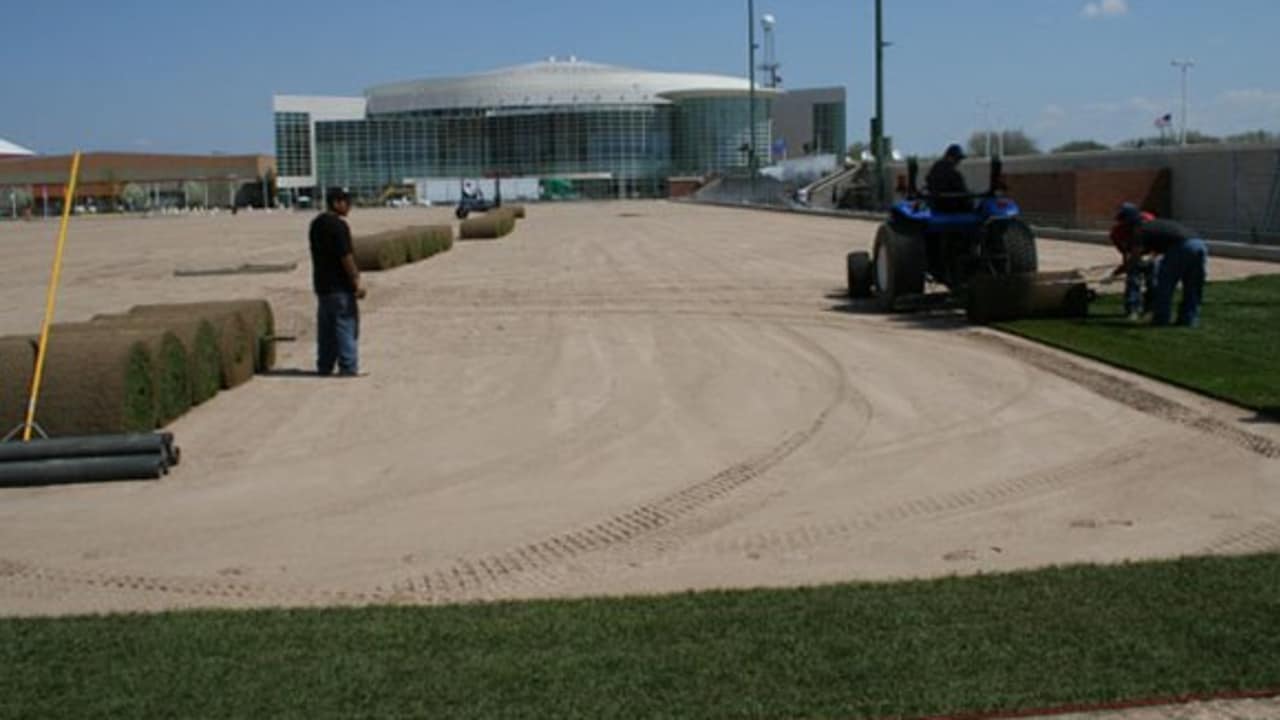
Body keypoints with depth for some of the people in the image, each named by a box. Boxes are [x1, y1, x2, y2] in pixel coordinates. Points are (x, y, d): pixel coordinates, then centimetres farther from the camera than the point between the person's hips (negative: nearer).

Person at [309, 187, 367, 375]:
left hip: (322, 284, 9)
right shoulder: (338, 225, -16)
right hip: (340, 285, -9)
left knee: (326, 328, 13)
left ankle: (324, 366, 16)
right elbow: (346, 256, -20)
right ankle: (348, 368, -3)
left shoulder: (316, 224, 12)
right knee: (346, 325, -3)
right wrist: (356, 282, -16)